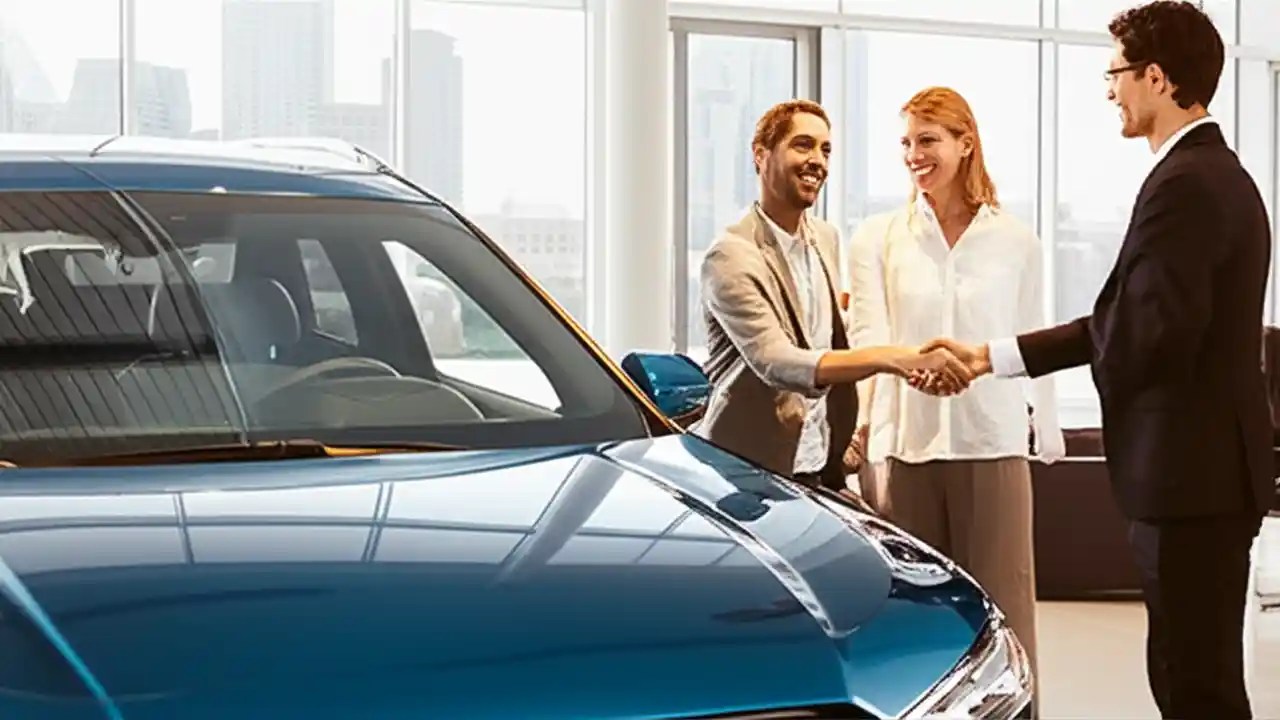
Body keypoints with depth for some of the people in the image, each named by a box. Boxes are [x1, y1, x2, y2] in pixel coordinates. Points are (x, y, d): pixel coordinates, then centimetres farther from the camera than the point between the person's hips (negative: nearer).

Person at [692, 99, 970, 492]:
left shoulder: (826, 238, 10)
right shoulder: (731, 257, -15)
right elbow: (776, 362, -27)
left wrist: (847, 443, 13)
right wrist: (891, 358, -35)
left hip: (822, 469, 7)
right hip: (749, 470, -7)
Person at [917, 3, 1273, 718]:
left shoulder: (1182, 184, -17)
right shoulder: (1221, 175, 15)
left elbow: (1155, 334, -25)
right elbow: (1128, 324, 16)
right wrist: (991, 358, 15)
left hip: (1191, 477, -10)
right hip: (1210, 471, 10)